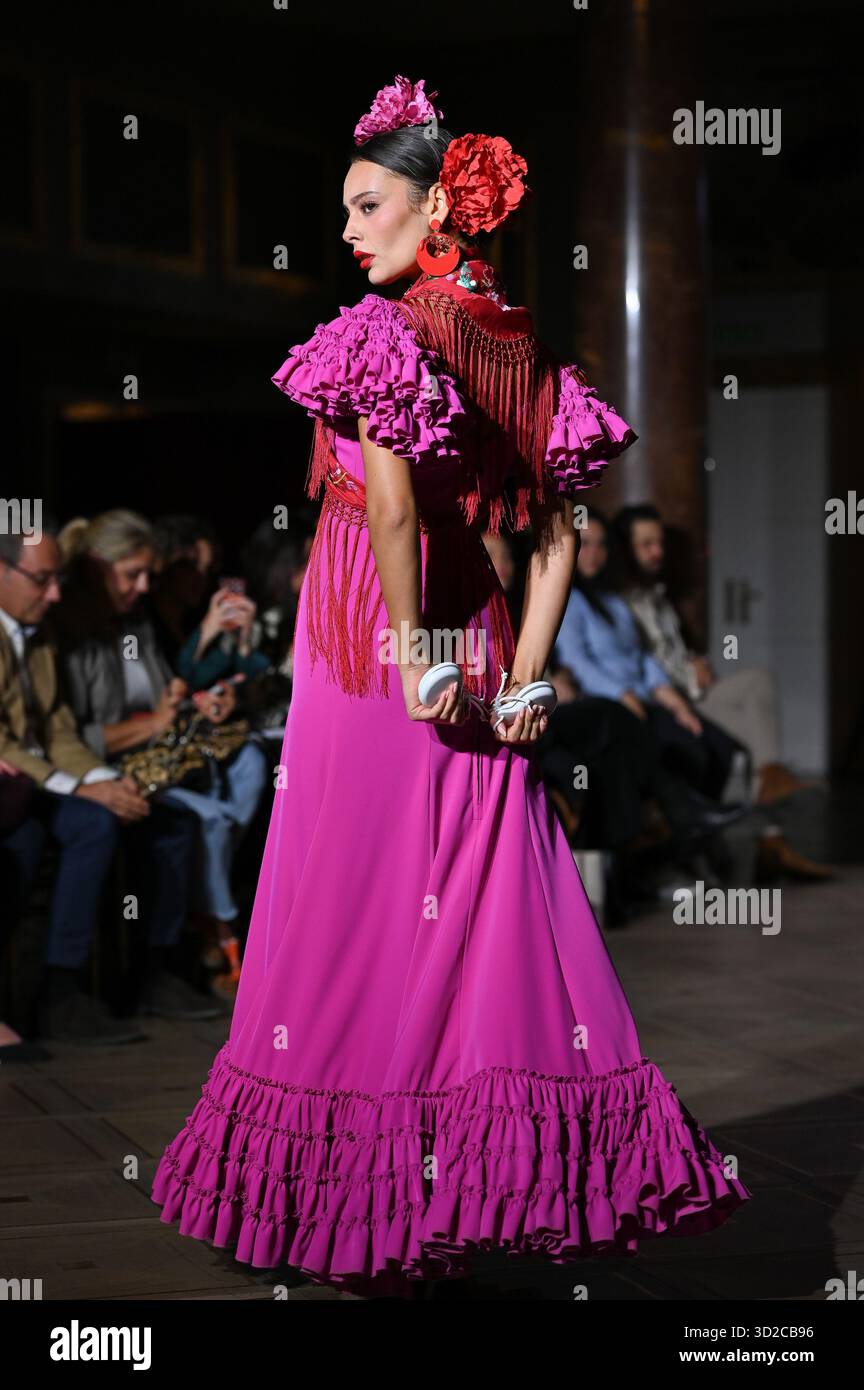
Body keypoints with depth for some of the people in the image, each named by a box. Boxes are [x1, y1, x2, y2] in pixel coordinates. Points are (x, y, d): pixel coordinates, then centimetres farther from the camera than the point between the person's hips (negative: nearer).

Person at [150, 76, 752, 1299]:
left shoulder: (383, 330, -11)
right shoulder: (520, 345, 10)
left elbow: (391, 499, -25)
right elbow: (560, 533, 7)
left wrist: (415, 656, -19)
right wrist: (524, 674, 5)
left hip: (373, 650, -6)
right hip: (481, 646, 7)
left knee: (361, 903, 0)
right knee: (490, 907, 9)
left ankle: (363, 1201, 4)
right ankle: (503, 1175, 13)